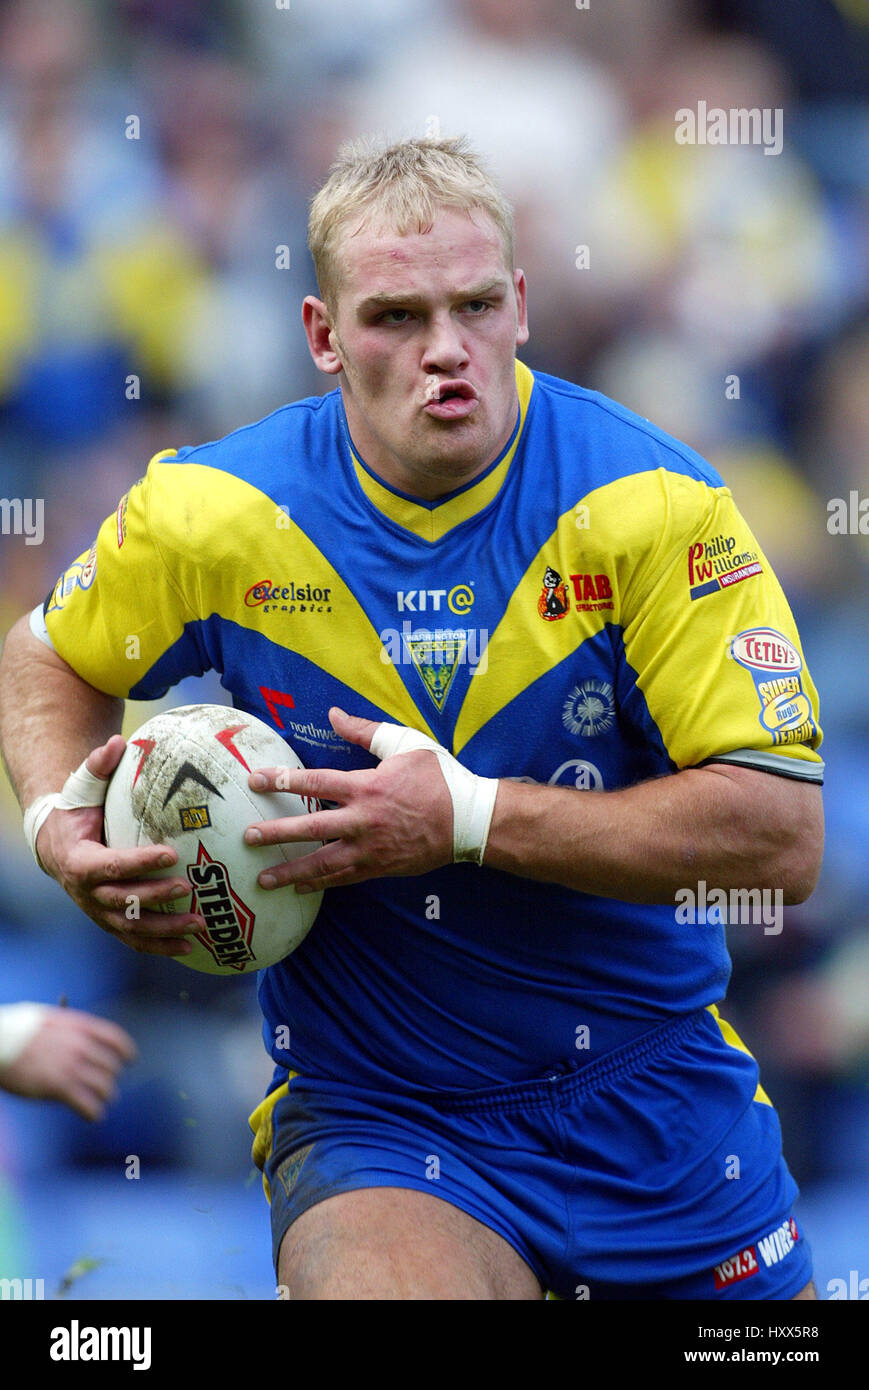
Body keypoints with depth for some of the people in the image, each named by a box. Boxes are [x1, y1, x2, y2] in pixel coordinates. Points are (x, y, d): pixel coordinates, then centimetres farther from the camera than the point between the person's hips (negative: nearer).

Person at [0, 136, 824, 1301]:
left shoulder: (649, 503, -10)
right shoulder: (218, 512, -4)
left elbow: (781, 835, -16)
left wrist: (470, 819, -20)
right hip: (371, 1110, -1)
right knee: (381, 1286, -31)